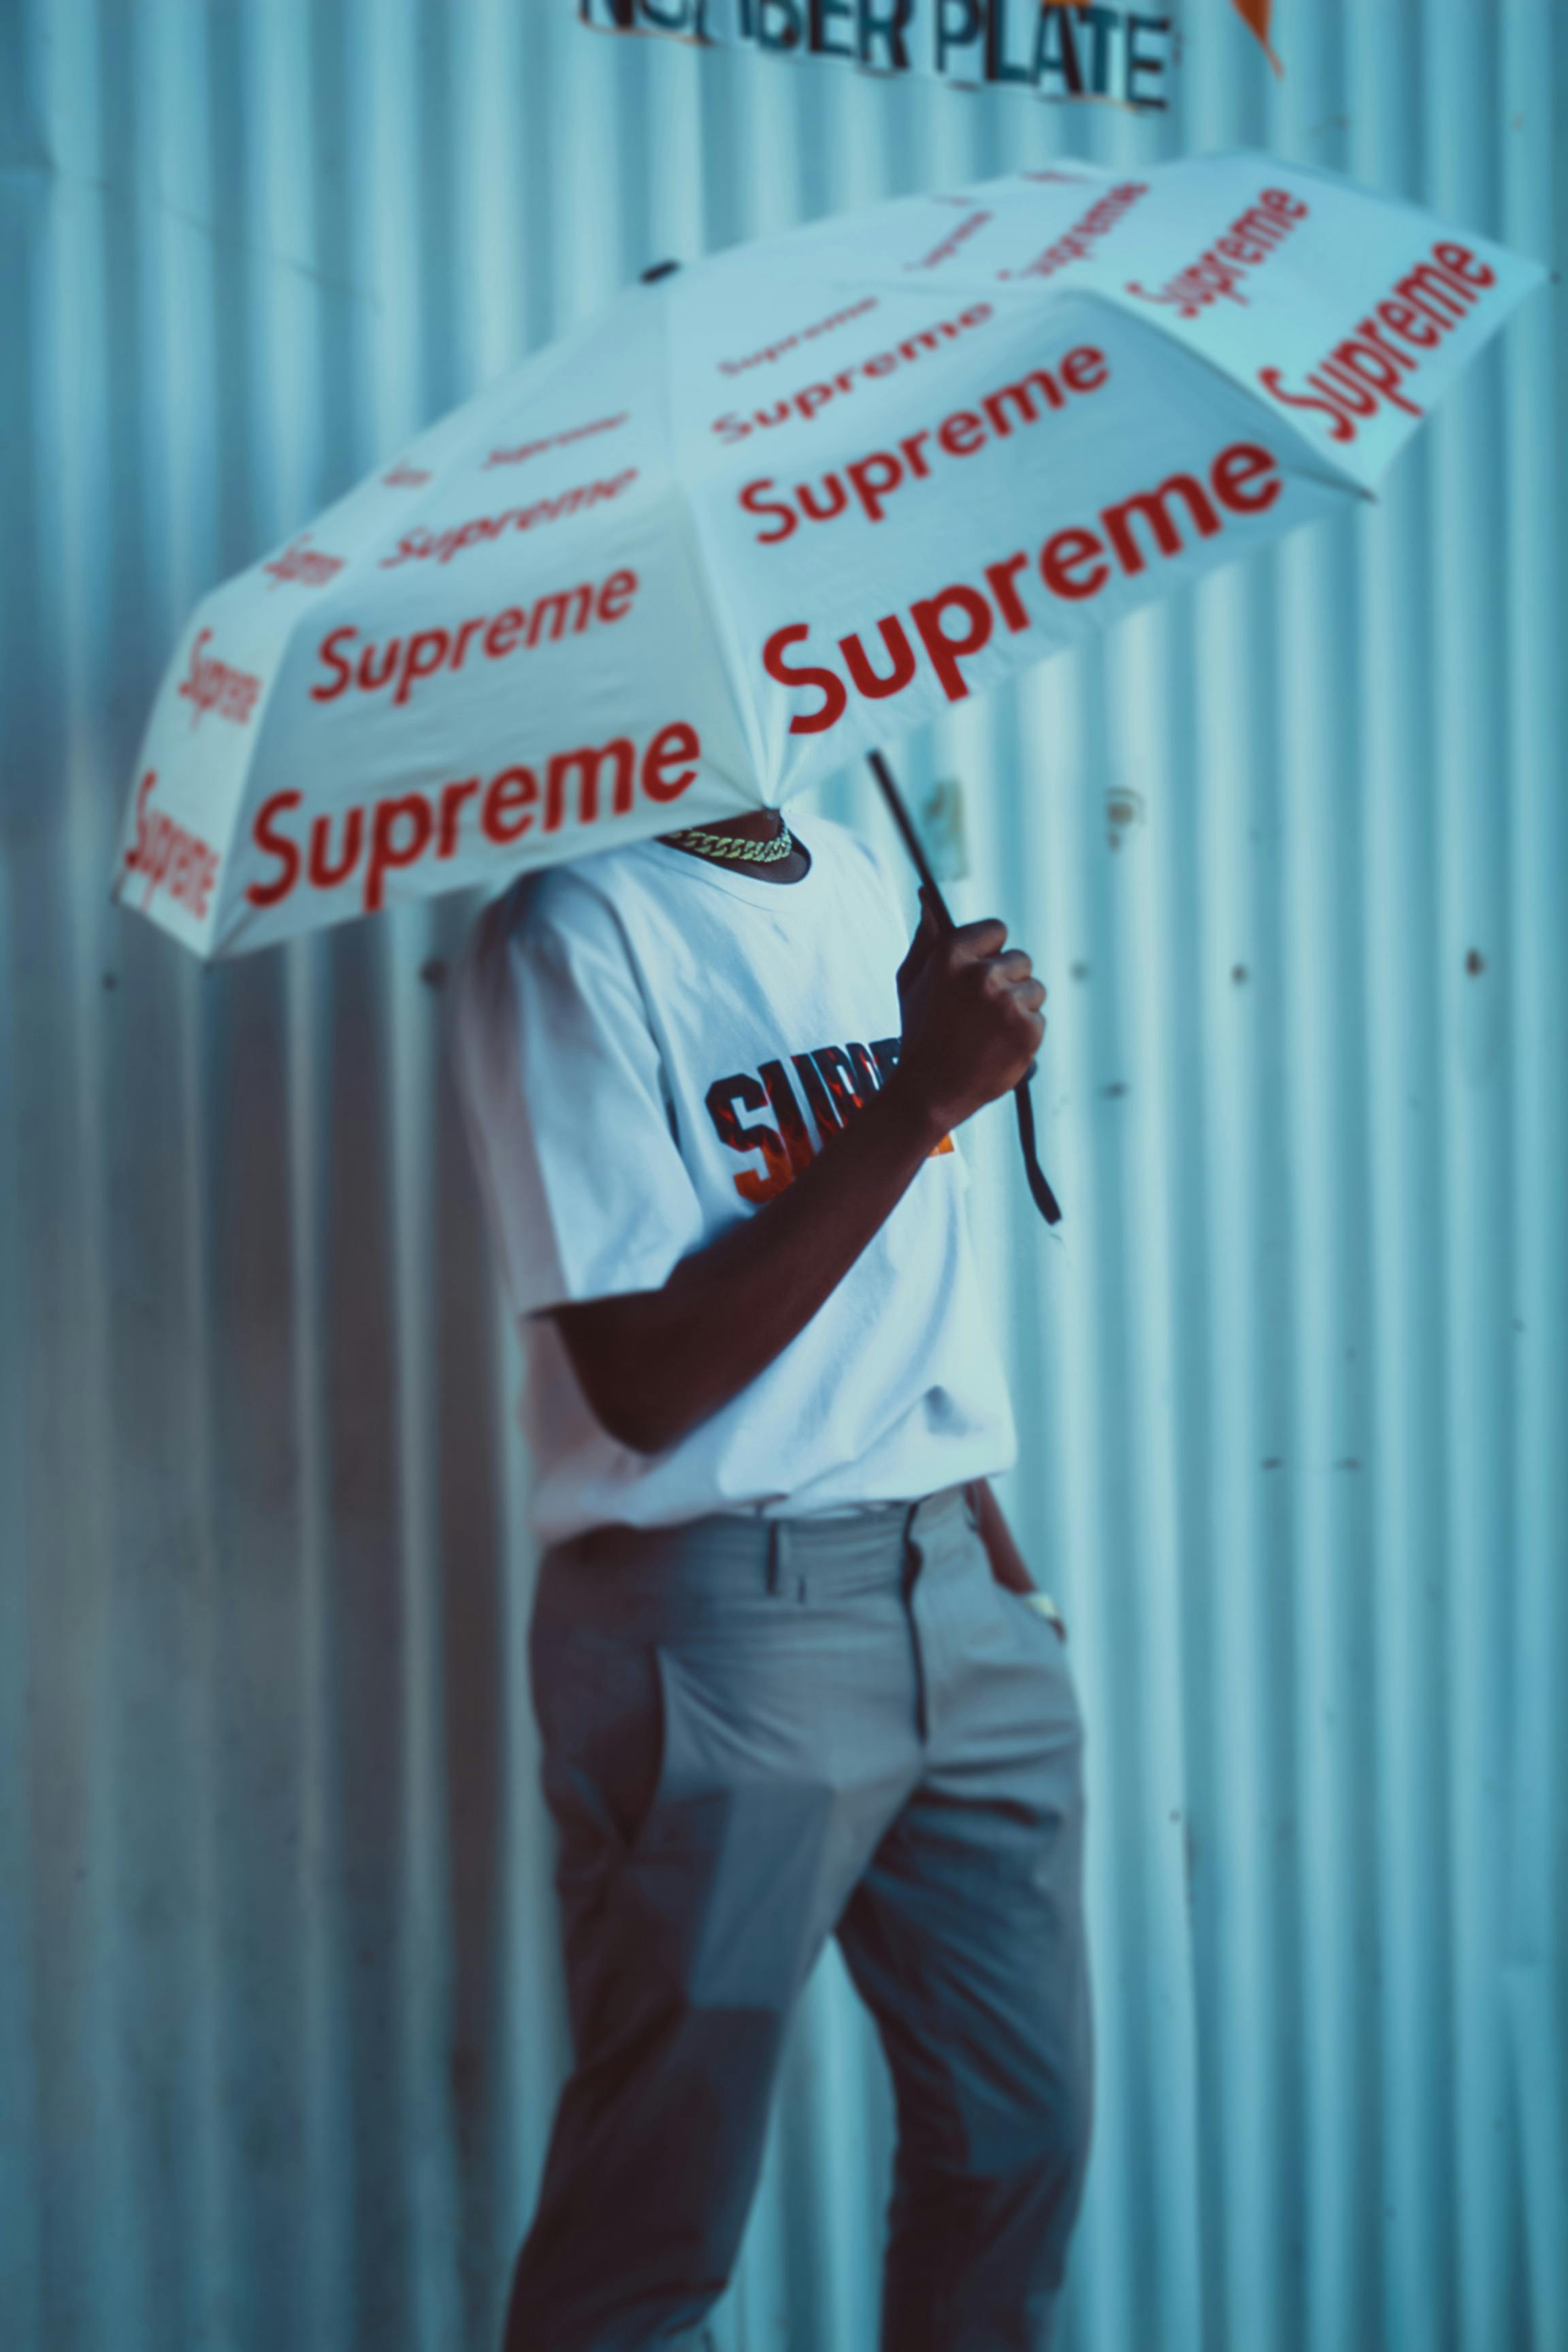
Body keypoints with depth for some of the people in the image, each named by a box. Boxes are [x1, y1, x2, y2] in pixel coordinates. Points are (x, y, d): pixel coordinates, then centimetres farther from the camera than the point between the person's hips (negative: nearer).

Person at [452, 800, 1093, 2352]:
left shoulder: (864, 883, 14)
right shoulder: (573, 932, -10)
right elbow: (645, 1381, -18)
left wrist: (979, 1517, 15)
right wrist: (920, 1095, -19)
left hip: (959, 1593, 7)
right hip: (723, 1622, -7)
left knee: (1021, 2139, 14)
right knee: (655, 2221, 2)